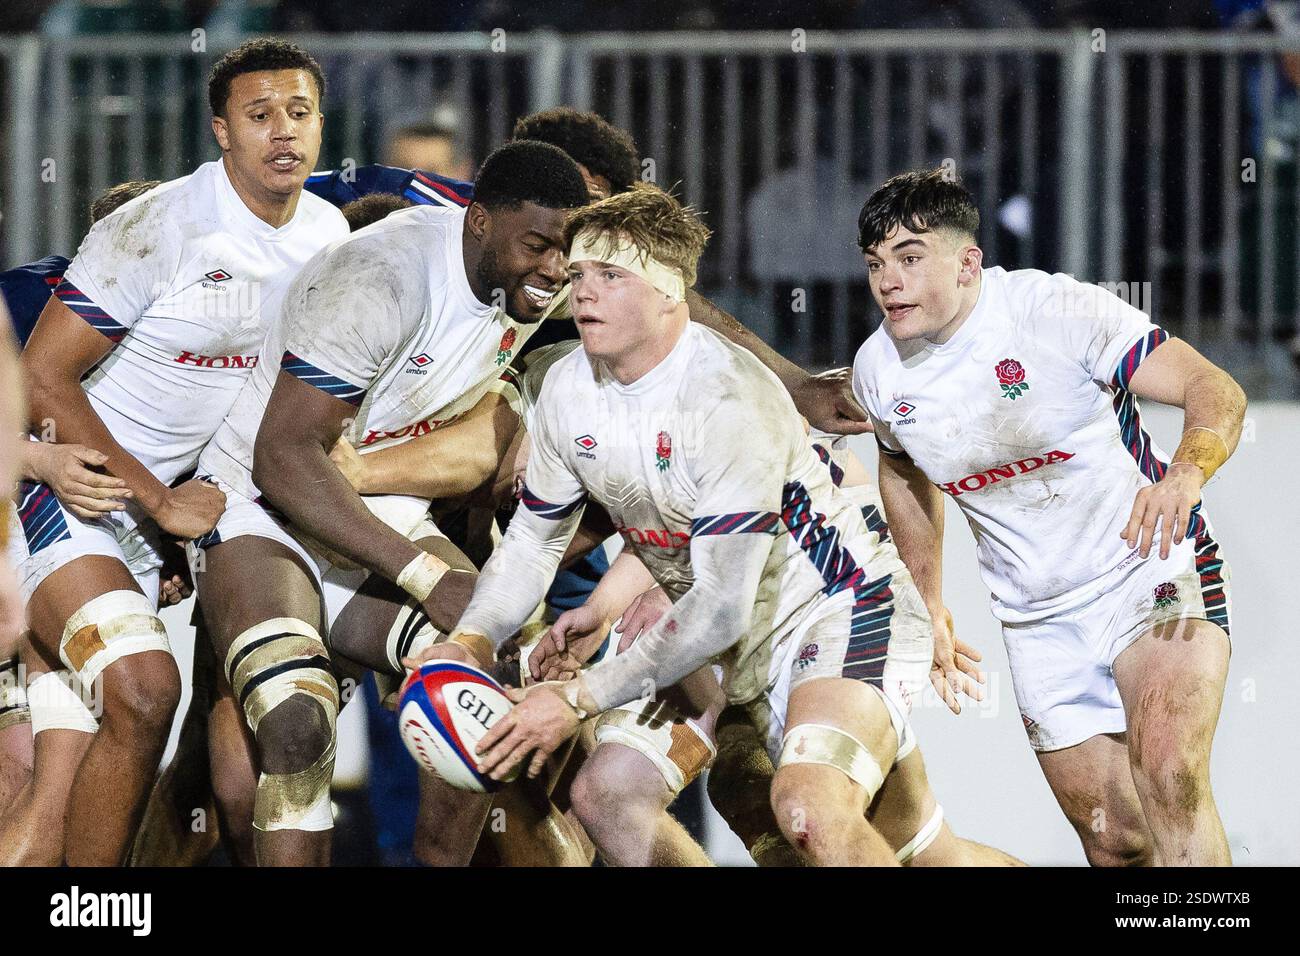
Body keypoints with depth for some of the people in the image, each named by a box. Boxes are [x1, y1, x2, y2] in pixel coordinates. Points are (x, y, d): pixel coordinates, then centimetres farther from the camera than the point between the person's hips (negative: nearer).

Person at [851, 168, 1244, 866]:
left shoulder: (1056, 309, -19)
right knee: (1113, 839, 1)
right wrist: (928, 611, 26)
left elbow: (1214, 390, -22)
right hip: (1038, 621, 5)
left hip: (1152, 573, -5)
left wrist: (1186, 474, -42)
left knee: (1168, 778, -28)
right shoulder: (877, 370, -2)